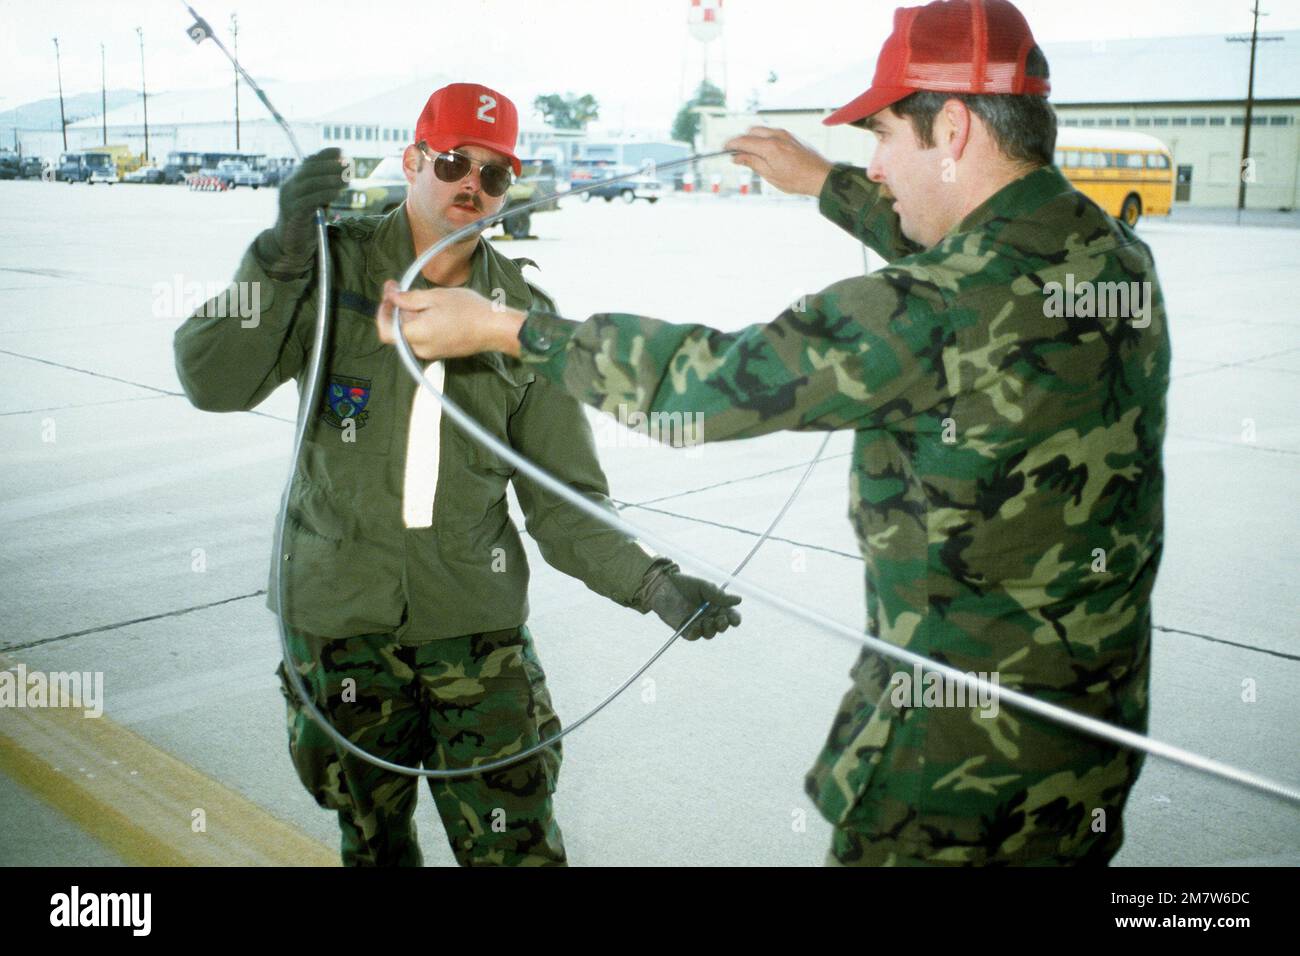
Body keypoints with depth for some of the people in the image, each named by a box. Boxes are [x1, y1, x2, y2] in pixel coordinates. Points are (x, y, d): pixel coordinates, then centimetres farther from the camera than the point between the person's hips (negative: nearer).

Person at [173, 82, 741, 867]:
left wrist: (653, 583, -14)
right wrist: (282, 255, -29)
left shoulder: (524, 315, 1)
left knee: (515, 843, 2)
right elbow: (215, 382, -17)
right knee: (374, 839, 17)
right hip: (339, 616, 0)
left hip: (477, 623, 1)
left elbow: (563, 500, 0)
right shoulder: (331, 270, -4)